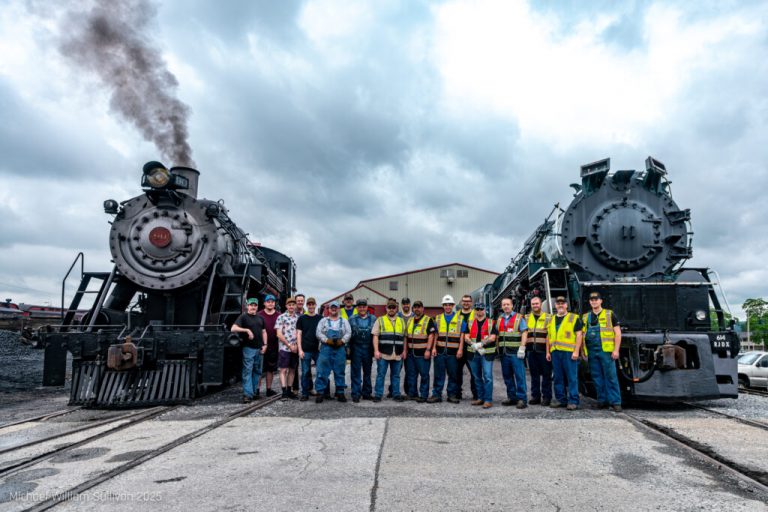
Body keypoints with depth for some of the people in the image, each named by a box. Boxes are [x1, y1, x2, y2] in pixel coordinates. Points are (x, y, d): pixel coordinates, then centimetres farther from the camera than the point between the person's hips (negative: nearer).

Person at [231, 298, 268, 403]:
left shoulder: (260, 318, 15)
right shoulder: (243, 317, -3)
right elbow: (233, 328, -15)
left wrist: (265, 344, 6)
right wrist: (247, 330, -23)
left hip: (259, 348, 6)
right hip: (248, 348, -6)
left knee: (257, 371, 12)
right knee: (247, 371, -7)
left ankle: (255, 392, 22)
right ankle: (247, 394, -7)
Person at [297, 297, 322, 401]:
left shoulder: (321, 318, 8)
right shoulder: (302, 318, 5)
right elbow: (298, 334, 3)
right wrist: (300, 349, -5)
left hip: (318, 350, 1)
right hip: (305, 350, -1)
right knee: (305, 372, 3)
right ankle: (305, 394, 12)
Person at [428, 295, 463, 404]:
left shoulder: (459, 319, 4)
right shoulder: (438, 318, 11)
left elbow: (461, 335, 1)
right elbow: (435, 334, 11)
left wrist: (460, 349, -7)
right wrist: (434, 348, 1)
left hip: (453, 352, -1)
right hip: (440, 351, 1)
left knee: (453, 374, 6)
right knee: (439, 374, 4)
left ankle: (452, 395, 17)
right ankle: (436, 395, 11)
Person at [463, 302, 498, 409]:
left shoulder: (491, 323, 4)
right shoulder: (470, 323, 12)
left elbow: (492, 337, -7)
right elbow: (466, 337, 2)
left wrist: (481, 343, -18)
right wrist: (473, 345, -16)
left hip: (487, 353, -3)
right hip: (473, 354, 4)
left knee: (487, 377, -8)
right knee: (477, 377, 11)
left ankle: (488, 400, -3)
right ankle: (480, 398, 22)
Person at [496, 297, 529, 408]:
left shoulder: (519, 318, 1)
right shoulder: (499, 319, 16)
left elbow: (524, 333, -5)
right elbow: (496, 335, 19)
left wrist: (522, 348, -14)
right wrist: (498, 349, 11)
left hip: (515, 352, -5)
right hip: (503, 352, 5)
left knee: (519, 376, -7)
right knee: (507, 376, 10)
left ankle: (522, 398, -2)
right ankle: (512, 397, 19)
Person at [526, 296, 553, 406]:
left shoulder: (548, 317, 3)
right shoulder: (526, 318, 13)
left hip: (544, 350, -3)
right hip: (531, 350, 3)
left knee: (546, 375, 1)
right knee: (534, 375, 9)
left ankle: (546, 397, 10)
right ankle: (535, 396, 17)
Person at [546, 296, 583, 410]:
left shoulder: (574, 318, 2)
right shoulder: (551, 320, 18)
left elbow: (579, 335, -3)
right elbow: (548, 337, 20)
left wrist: (576, 351, -12)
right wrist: (548, 352, 14)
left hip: (569, 352, -5)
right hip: (555, 352, 5)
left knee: (572, 378, -3)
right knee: (558, 378, 10)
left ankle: (573, 401, 1)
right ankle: (560, 399, 18)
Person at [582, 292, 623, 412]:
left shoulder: (609, 314, 4)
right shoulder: (585, 317, 15)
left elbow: (617, 333, 0)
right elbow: (582, 335, 16)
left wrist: (616, 350, -8)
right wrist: (583, 351, 9)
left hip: (606, 351, -4)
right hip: (591, 352, 4)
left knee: (611, 377, -4)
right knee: (597, 378, 7)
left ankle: (615, 402, 1)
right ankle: (602, 401, 15)